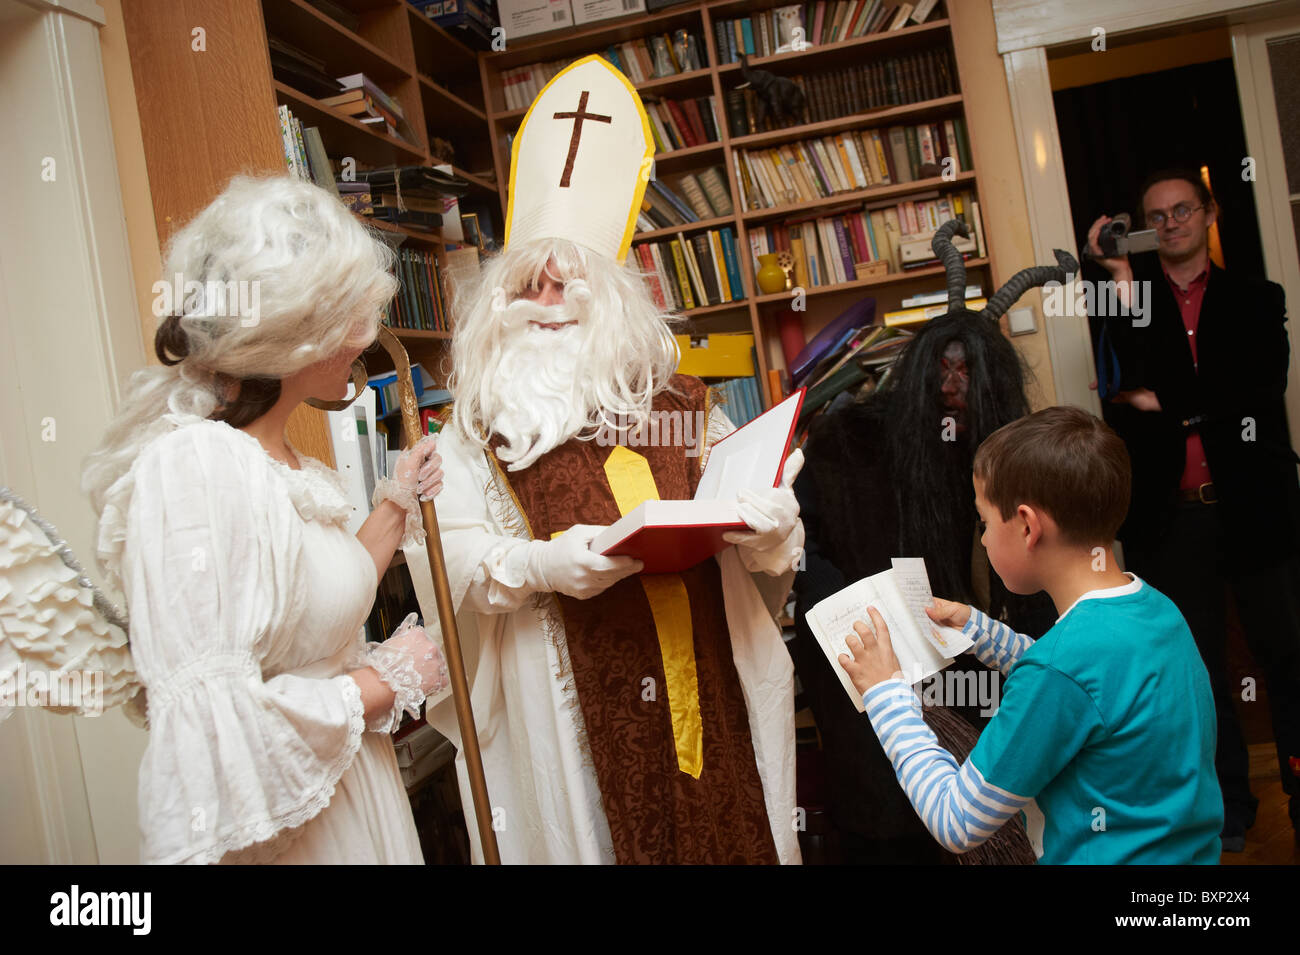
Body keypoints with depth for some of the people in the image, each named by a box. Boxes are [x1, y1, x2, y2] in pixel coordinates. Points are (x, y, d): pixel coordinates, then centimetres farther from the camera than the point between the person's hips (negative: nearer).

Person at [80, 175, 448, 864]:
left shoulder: (288, 462, 2)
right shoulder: (194, 465, -25)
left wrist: (397, 504, 11)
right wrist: (387, 678, -17)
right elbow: (212, 725, -30)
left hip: (352, 793, 8)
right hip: (277, 830, -8)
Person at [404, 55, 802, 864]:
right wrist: (539, 564, -21)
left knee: (728, 826, 9)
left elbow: (760, 508, 11)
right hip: (580, 697, -2)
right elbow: (453, 561, -5)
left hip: (706, 676, 2)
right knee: (603, 831, 5)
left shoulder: (682, 403, 9)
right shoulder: (481, 429, 4)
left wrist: (767, 523, -11)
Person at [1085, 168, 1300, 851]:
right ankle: (1229, 805, 24)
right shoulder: (1127, 297, 9)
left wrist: (1168, 403, -12)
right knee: (1198, 667, 9)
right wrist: (1119, 279, -15)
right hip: (1170, 515, 0)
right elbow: (1125, 384, -8)